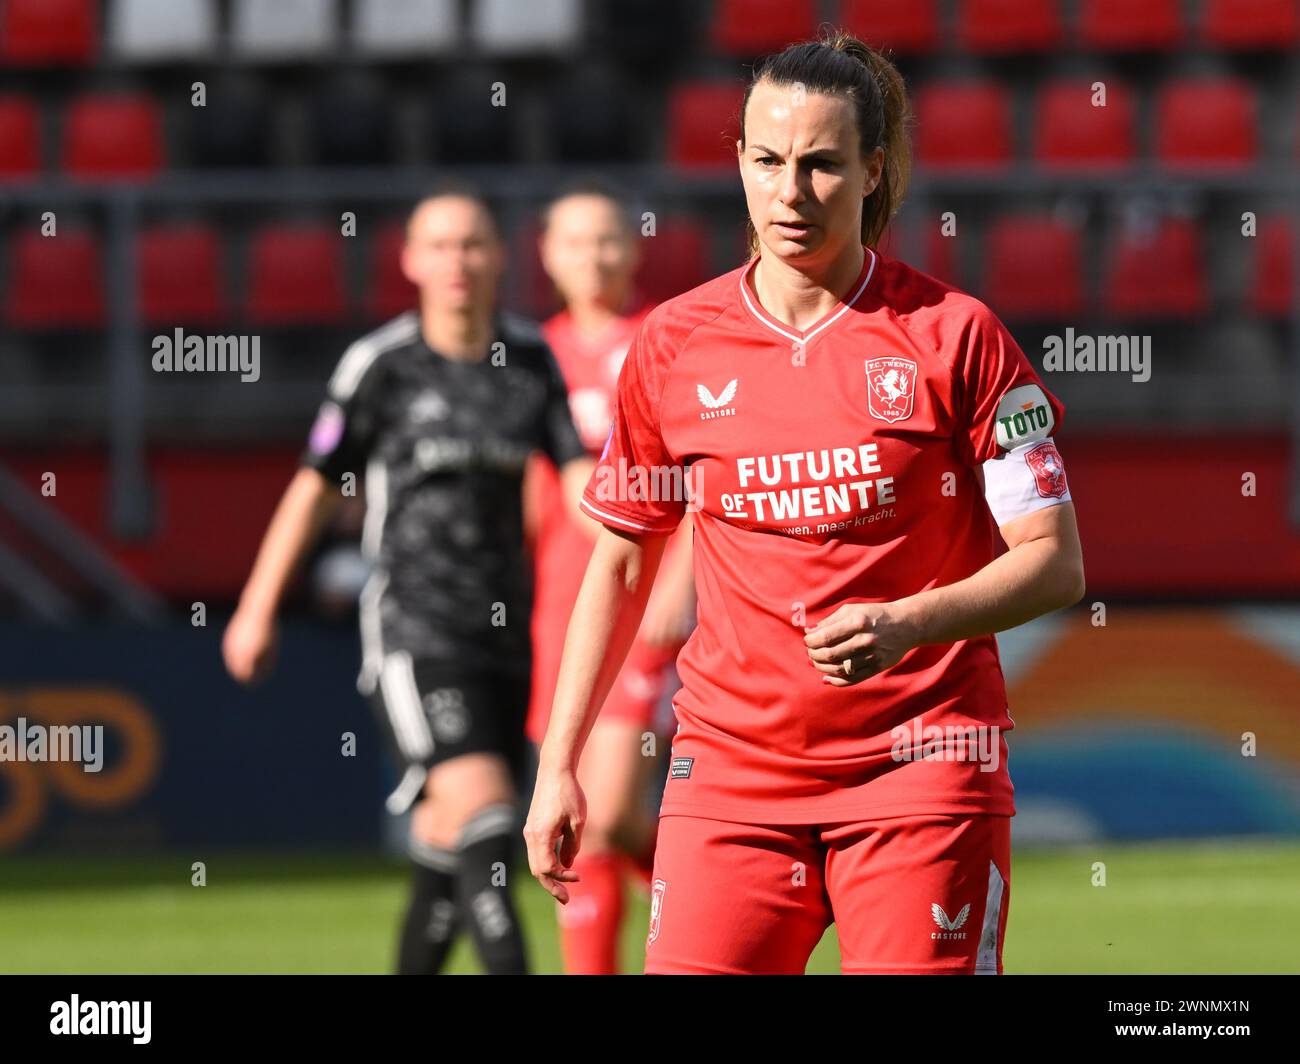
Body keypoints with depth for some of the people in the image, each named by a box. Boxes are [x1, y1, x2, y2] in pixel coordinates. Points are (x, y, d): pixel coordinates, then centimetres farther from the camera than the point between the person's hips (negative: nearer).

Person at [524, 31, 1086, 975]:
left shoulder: (953, 334, -3)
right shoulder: (674, 345, 6)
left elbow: (1055, 562, -4)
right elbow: (623, 559, 16)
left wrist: (908, 625, -21)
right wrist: (559, 763, 11)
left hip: (921, 764, -2)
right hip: (730, 768, 2)